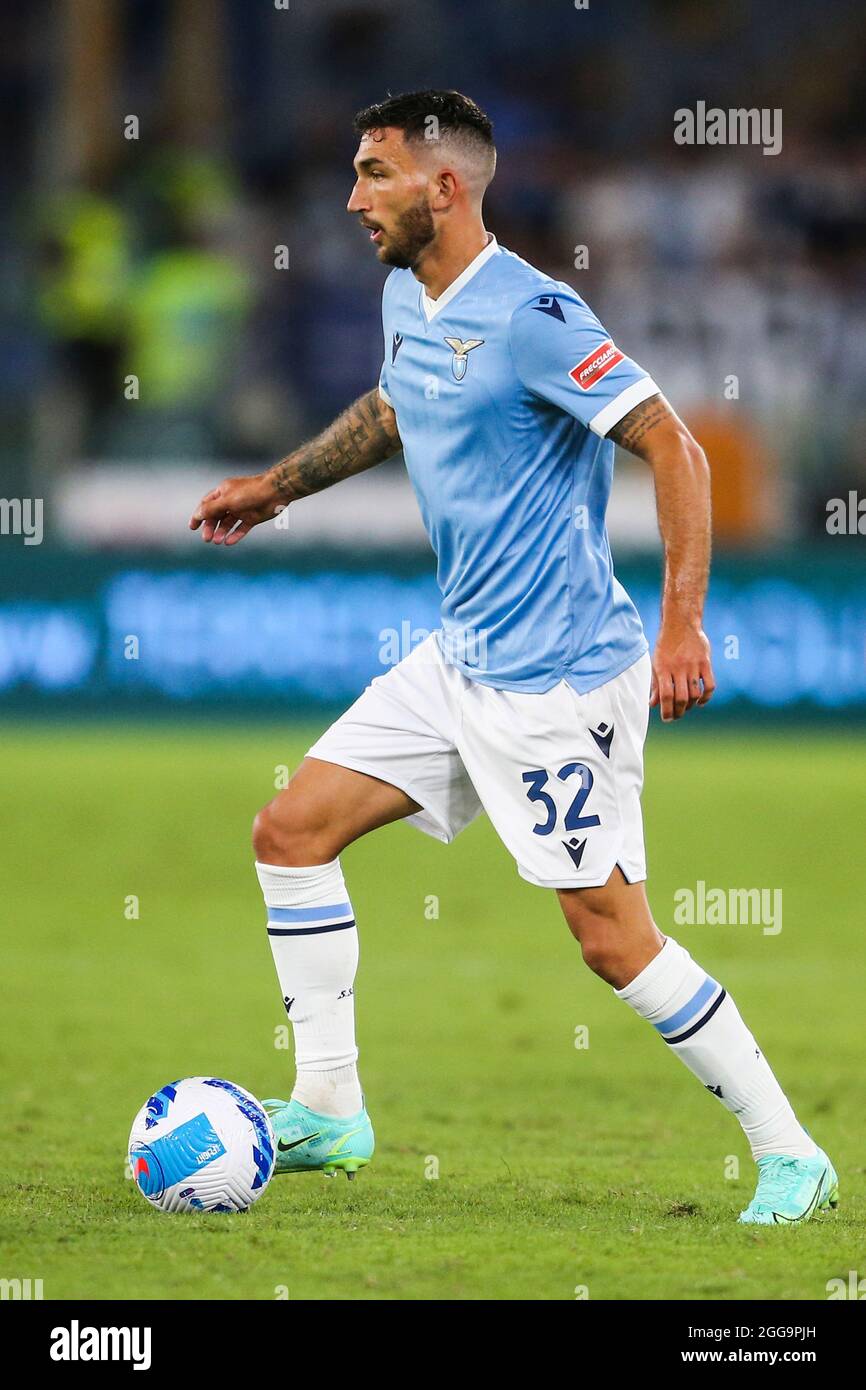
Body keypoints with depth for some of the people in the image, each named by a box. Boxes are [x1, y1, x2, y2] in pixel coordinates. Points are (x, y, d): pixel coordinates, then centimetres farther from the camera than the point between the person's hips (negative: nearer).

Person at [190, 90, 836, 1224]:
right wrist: (276, 486, 33)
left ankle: (791, 1157, 3)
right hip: (459, 659, 9)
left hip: (558, 680, -9)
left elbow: (673, 448, -22)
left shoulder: (530, 316, -20)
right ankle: (328, 1110, 16)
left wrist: (682, 623, -28)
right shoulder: (405, 299, 7)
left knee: (614, 937, -8)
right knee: (290, 831, 7)